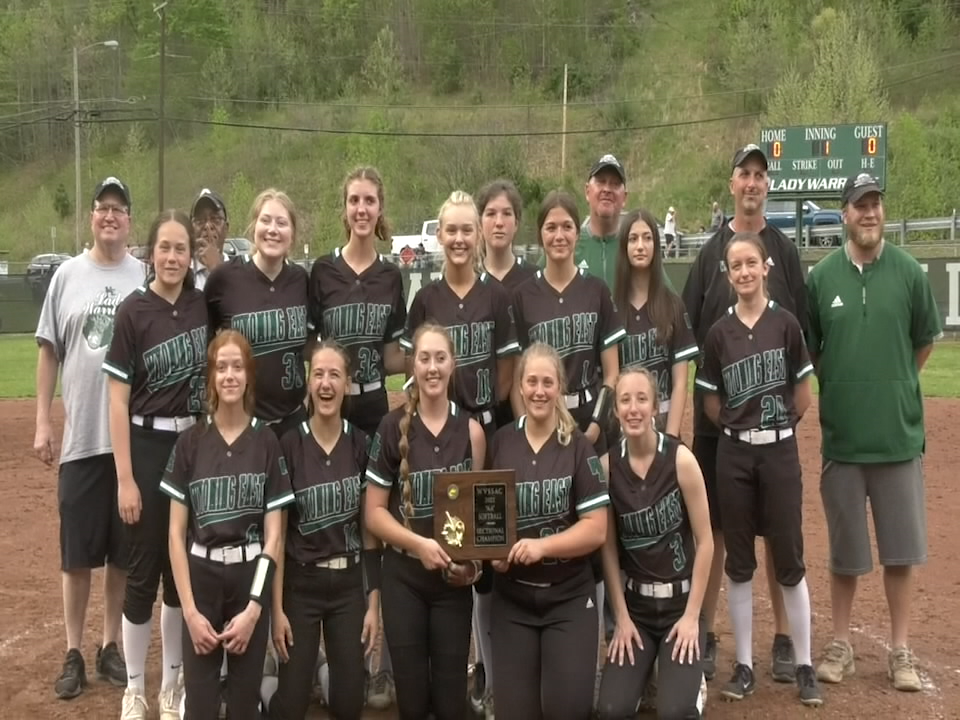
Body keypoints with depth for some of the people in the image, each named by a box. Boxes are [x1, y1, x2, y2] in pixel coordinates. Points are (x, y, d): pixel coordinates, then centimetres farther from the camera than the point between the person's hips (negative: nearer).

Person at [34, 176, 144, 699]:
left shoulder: (145, 278, 2)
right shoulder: (67, 275, 3)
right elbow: (48, 350, 5)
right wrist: (42, 422, 1)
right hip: (80, 435, 0)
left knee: (124, 551, 9)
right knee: (77, 552, 5)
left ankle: (111, 647, 23)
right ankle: (73, 654, 17)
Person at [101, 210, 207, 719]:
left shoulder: (203, 306, 2)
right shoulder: (133, 311, -10)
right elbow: (118, 400, -10)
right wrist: (125, 478, -14)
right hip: (148, 446, -4)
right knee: (143, 570, 2)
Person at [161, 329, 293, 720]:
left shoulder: (266, 441, 0)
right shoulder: (190, 442, -1)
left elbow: (274, 533, -1)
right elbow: (176, 532, -1)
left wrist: (253, 609, -9)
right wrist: (189, 610, -8)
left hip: (251, 578, 0)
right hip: (201, 576, 0)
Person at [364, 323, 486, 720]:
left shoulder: (471, 430, -1)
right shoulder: (393, 427, -5)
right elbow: (374, 511, -3)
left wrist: (474, 557, -12)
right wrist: (419, 543, -18)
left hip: (454, 578, 1)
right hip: (402, 577, -1)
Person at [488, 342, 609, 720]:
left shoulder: (578, 447, -6)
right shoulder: (500, 443, 0)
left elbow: (596, 529, -9)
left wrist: (542, 546, -21)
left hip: (569, 597, -2)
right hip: (512, 598, 2)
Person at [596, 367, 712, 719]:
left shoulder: (680, 459, -13)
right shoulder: (607, 466, -6)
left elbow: (705, 541, -8)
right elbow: (608, 547, -1)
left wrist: (692, 615, -9)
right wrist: (621, 617, -4)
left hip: (680, 600, -2)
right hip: (634, 602, 2)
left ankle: (691, 681, 14)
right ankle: (644, 674, 18)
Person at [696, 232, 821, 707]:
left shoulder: (785, 324, -4)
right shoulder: (719, 333, 1)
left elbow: (803, 395, 2)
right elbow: (711, 404, 8)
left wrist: (775, 427, 9)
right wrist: (742, 427, 3)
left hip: (780, 452, -2)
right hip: (734, 454, 2)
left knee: (789, 562, 3)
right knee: (739, 562, 7)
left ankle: (804, 667, 15)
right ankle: (744, 665, 18)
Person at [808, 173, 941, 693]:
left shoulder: (909, 272, -3)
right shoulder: (821, 276, -3)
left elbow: (925, 341, 8)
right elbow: (807, 349, 6)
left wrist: (894, 388, 9)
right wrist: (840, 390, 5)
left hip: (900, 435, 0)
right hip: (841, 435, 0)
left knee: (901, 550, 8)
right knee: (844, 551, 11)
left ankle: (900, 650, 21)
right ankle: (841, 645, 25)